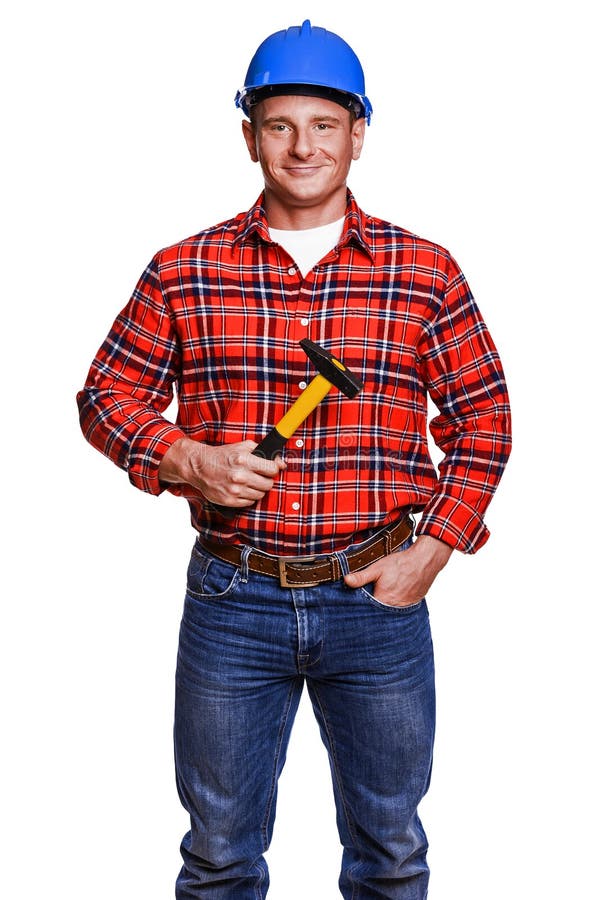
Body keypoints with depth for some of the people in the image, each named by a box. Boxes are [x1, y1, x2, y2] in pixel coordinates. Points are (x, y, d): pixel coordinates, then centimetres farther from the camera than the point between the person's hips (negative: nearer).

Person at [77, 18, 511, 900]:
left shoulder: (427, 273, 0)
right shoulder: (183, 272, 0)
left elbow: (483, 415, 5)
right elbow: (108, 394, 5)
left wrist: (434, 546, -4)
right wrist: (184, 459, -13)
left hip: (378, 597, 0)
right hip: (231, 599, 0)